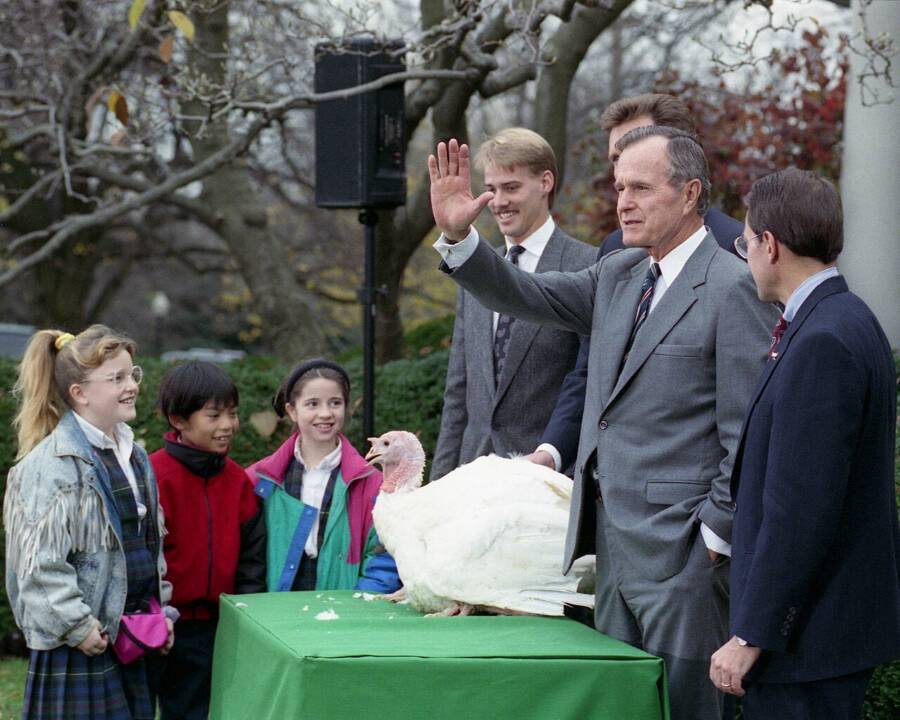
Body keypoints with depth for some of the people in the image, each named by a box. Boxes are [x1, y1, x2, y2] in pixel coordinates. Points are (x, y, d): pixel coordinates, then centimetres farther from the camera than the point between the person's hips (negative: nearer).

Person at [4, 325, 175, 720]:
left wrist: (160, 611, 16)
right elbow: (40, 560, -20)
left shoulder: (133, 455, 12)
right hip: (78, 644, -8)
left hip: (131, 638, 8)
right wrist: (77, 626, -18)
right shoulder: (54, 464, -15)